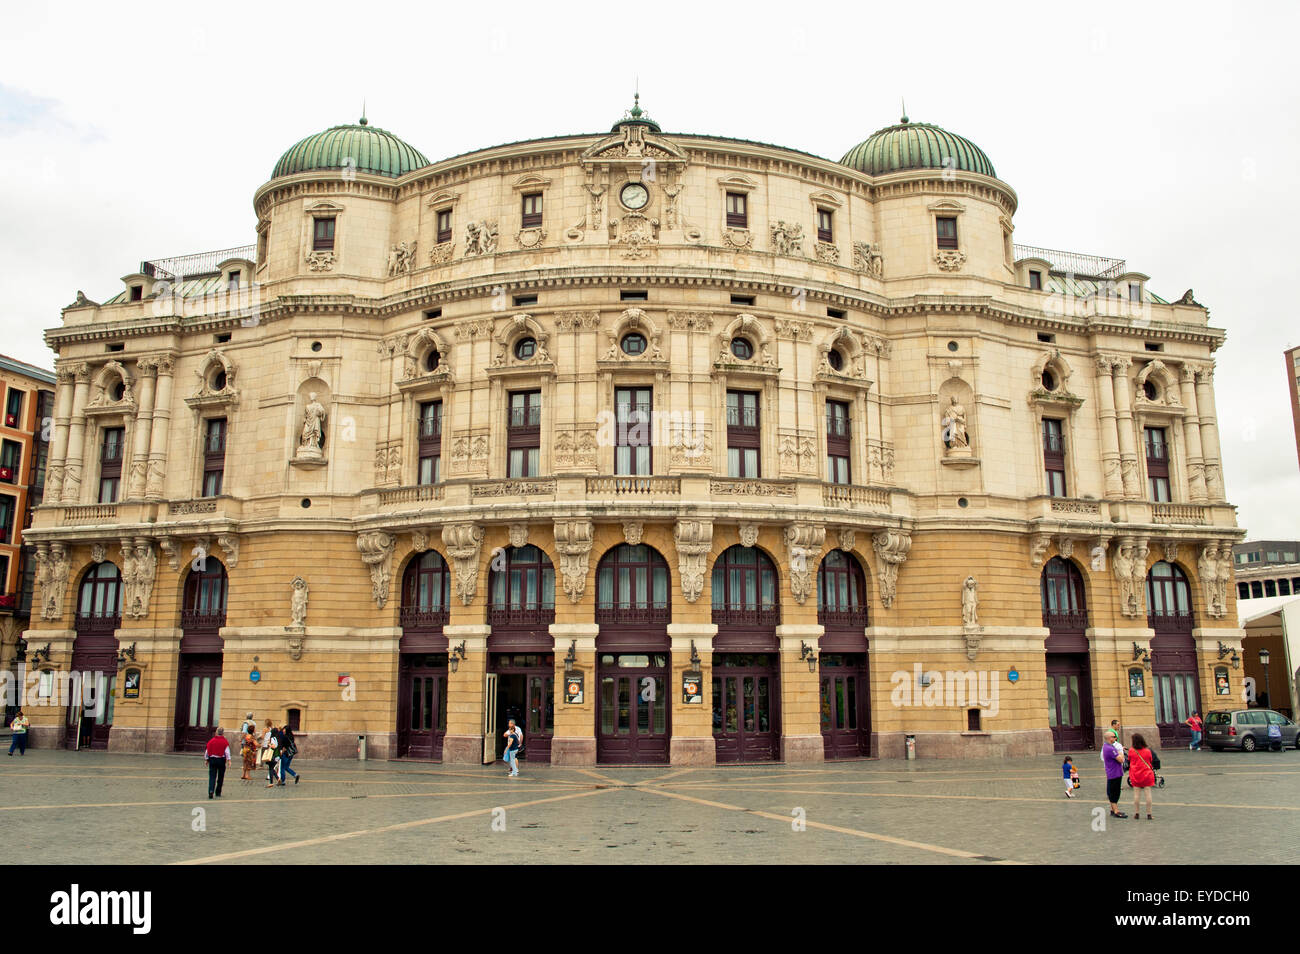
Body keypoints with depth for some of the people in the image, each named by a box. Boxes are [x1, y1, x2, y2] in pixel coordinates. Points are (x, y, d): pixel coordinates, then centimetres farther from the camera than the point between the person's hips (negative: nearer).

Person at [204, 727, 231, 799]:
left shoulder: (211, 741, 2)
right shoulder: (224, 741, -5)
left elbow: (207, 751, 7)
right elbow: (227, 751, -10)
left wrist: (206, 759, 17)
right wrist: (228, 760, -8)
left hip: (212, 760, 1)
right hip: (221, 760, -1)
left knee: (212, 777, -1)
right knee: (220, 777, 11)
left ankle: (211, 791, -21)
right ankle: (218, 793, 19)